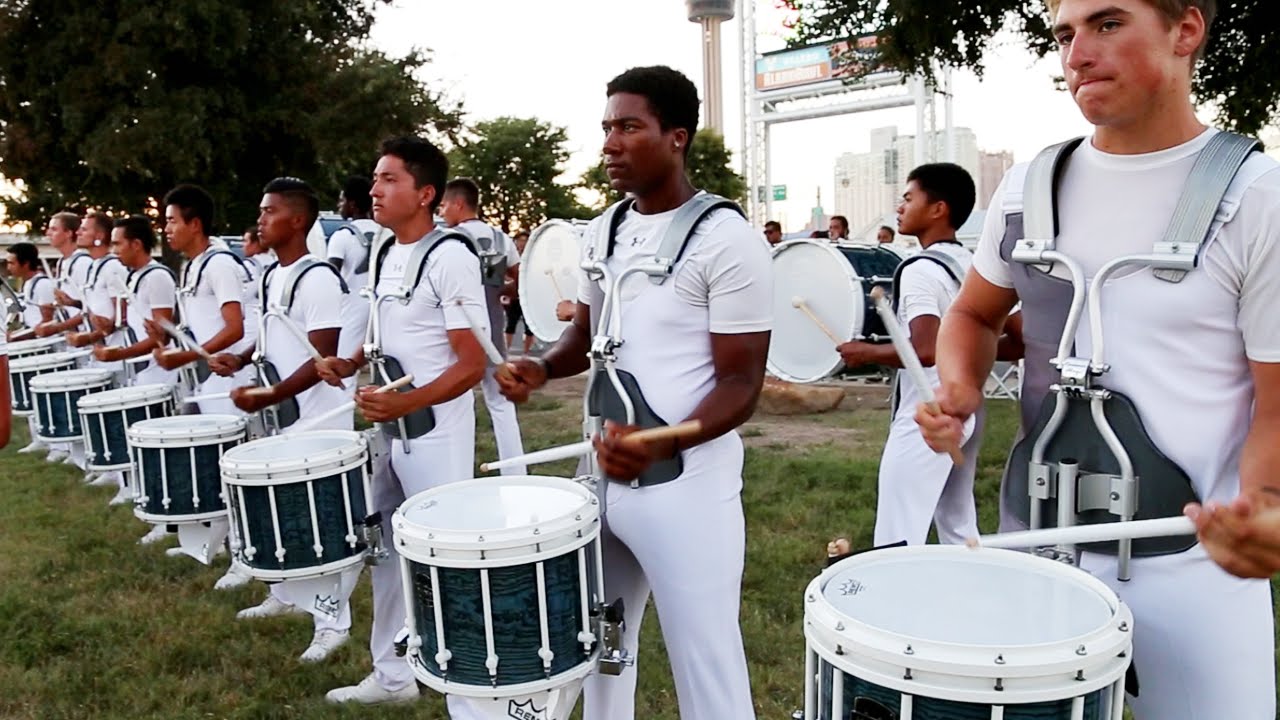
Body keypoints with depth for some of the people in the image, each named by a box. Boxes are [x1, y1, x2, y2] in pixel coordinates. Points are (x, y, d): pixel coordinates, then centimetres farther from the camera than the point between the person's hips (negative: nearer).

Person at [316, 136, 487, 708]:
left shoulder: (450, 257, -16)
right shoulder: (384, 254, 9)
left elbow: (473, 364, -20)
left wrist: (407, 403, -32)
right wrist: (348, 365, 3)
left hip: (436, 435, -9)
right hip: (388, 430, 9)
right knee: (385, 551, 18)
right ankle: (393, 675, 35)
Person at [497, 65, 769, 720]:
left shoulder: (727, 240, -14)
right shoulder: (602, 233, 8)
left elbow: (741, 384, -15)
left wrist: (660, 447, -30)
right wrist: (542, 367, -4)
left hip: (686, 485, -7)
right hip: (601, 475, 7)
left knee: (705, 667, 6)